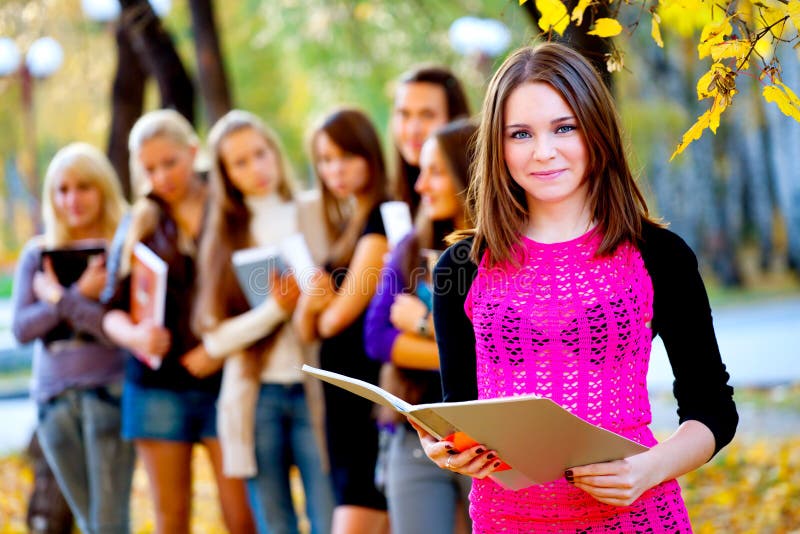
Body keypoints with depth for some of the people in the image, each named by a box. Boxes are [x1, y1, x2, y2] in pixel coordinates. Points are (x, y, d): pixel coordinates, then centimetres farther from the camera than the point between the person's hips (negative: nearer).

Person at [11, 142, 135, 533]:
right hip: (52, 397, 4)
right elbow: (22, 329, -1)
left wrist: (59, 299, -10)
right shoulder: (37, 255, 10)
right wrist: (80, 295, -12)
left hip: (109, 393, -4)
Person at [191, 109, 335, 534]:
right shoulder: (222, 237, 8)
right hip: (256, 399, 2)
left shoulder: (318, 211, 6)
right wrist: (277, 308, -14)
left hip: (312, 391, -2)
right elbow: (216, 337, -2)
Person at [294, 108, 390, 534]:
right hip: (342, 399, 9)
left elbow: (340, 315, -12)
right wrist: (308, 304, -7)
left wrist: (325, 309, 9)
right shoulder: (344, 227, 17)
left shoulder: (381, 219, -9)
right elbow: (308, 329, 13)